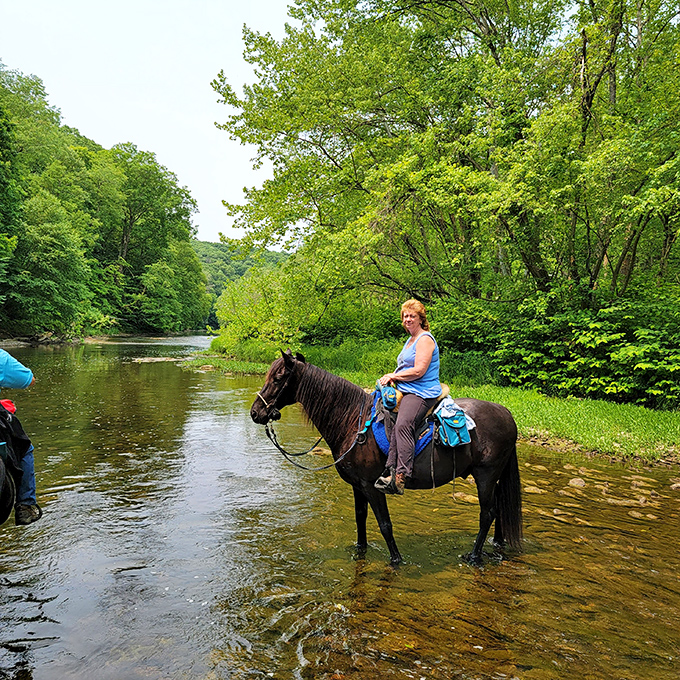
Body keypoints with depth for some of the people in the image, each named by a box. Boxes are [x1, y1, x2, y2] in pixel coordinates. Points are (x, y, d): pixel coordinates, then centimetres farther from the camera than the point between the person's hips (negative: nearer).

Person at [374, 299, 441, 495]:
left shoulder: (425, 339, -7)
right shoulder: (410, 340, 24)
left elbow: (419, 371, -17)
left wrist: (393, 375, -8)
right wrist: (392, 378, 11)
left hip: (422, 393, -11)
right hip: (406, 391, 11)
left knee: (403, 424, -31)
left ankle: (400, 477, -39)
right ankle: (390, 469, -13)